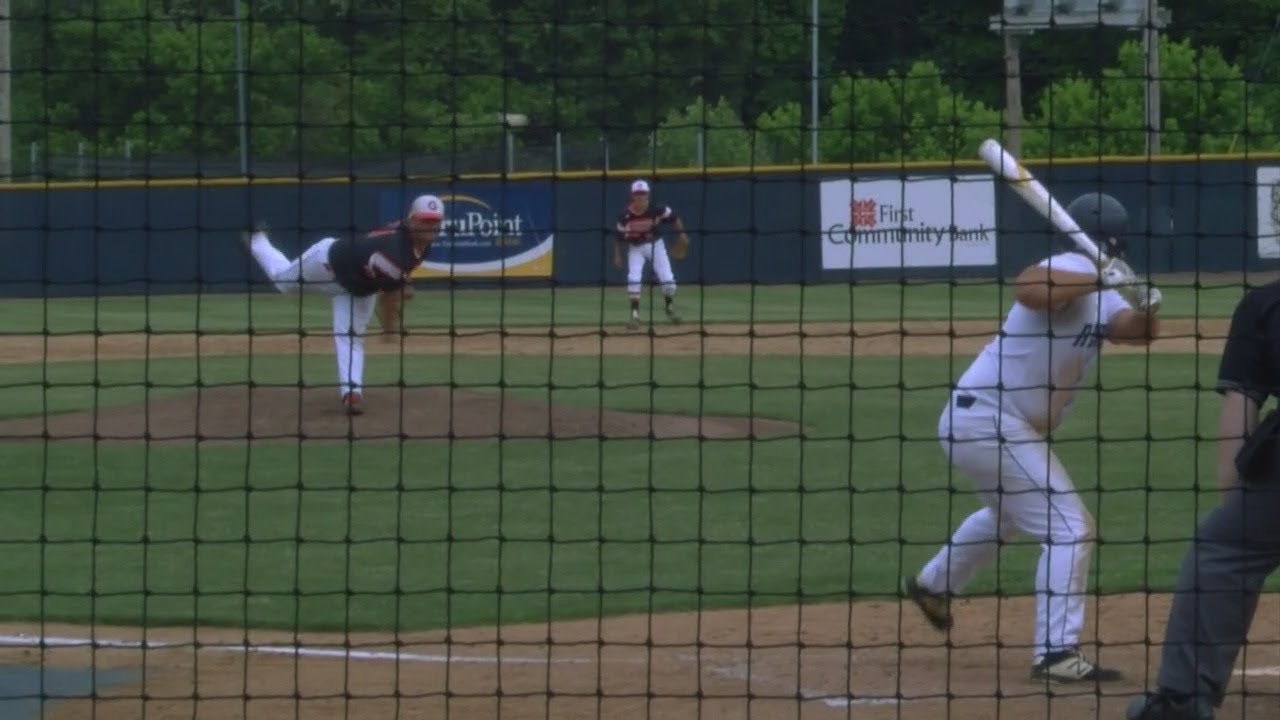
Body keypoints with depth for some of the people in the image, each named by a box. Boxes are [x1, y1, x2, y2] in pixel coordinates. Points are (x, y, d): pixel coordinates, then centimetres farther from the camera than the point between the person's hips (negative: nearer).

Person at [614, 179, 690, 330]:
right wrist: (617, 256, -7)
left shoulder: (657, 210, -20)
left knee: (667, 279, -4)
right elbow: (618, 237, -6)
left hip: (655, 245, 0)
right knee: (634, 279, -20)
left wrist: (682, 234, -6)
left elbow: (674, 217, -3)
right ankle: (635, 315, -12)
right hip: (636, 248, 0)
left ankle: (670, 308, 25)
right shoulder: (626, 216, -18)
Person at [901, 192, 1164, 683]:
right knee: (1070, 528, -12)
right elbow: (1030, 290, -38)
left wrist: (1145, 306, -21)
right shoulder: (1073, 267, -16)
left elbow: (1137, 331, -2)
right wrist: (1099, 279, -41)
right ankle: (1056, 655, -13)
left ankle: (932, 585, 56)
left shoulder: (1102, 295, 11)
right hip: (986, 420, -11)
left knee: (1011, 513, 36)